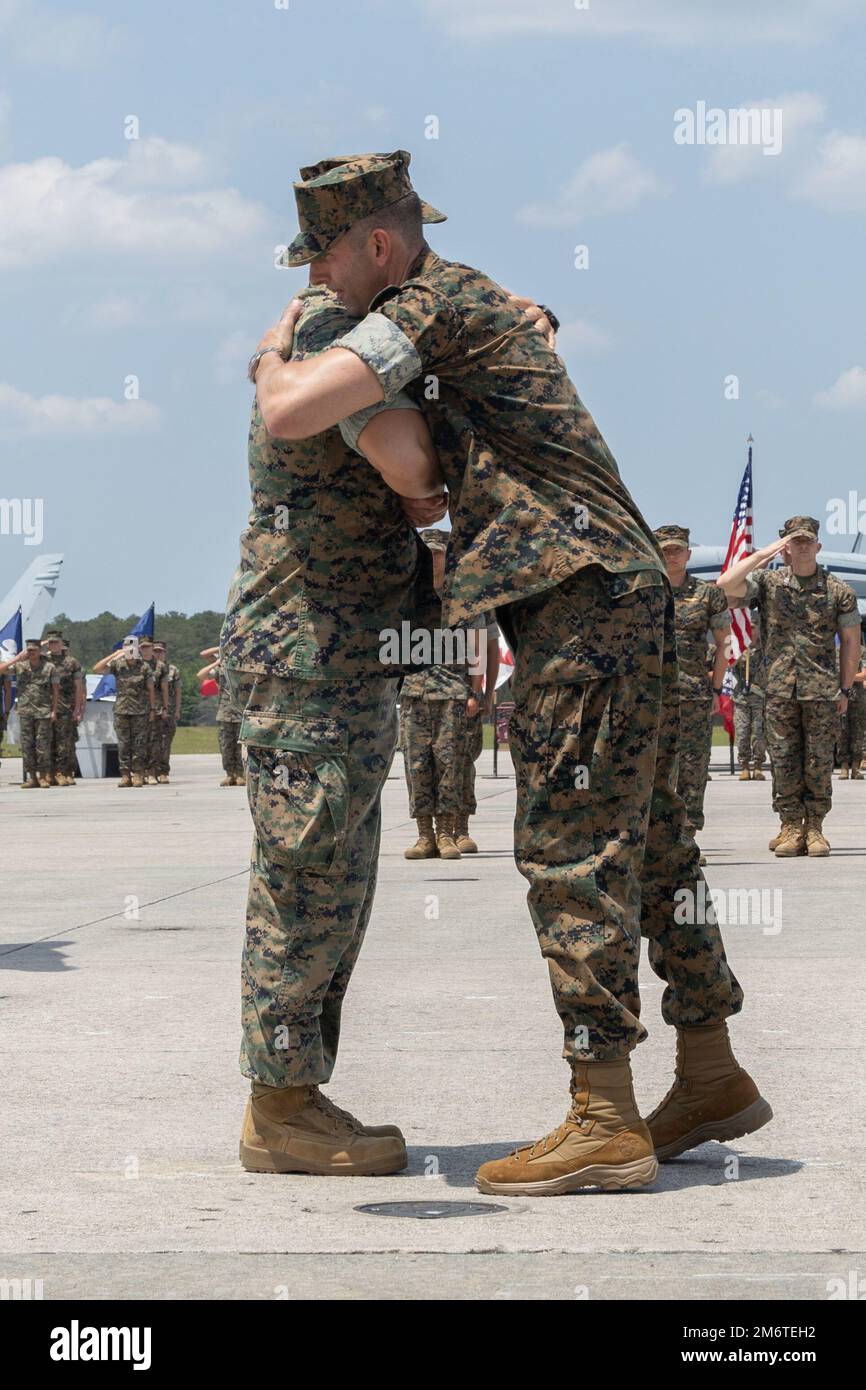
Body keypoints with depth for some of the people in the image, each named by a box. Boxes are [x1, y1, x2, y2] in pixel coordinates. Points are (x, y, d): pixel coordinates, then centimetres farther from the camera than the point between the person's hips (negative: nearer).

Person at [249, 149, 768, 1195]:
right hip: (623, 598, 10)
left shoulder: (428, 306, -9)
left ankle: (604, 1123, -8)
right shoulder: (475, 300, 21)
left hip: (581, 603, -10)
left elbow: (290, 414, -21)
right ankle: (712, 1079, 21)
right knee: (646, 844, 13)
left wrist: (273, 353, 1)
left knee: (570, 852, -9)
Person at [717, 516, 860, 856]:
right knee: (783, 759, 1)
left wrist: (845, 690, 4)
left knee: (819, 761, 1)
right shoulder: (768, 583, 4)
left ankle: (814, 828, 8)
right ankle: (791, 827, 7)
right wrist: (764, 553, -10)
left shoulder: (838, 590, 4)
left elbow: (850, 641, 7)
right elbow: (726, 584, -11)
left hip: (822, 690, -1)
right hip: (780, 688, 1)